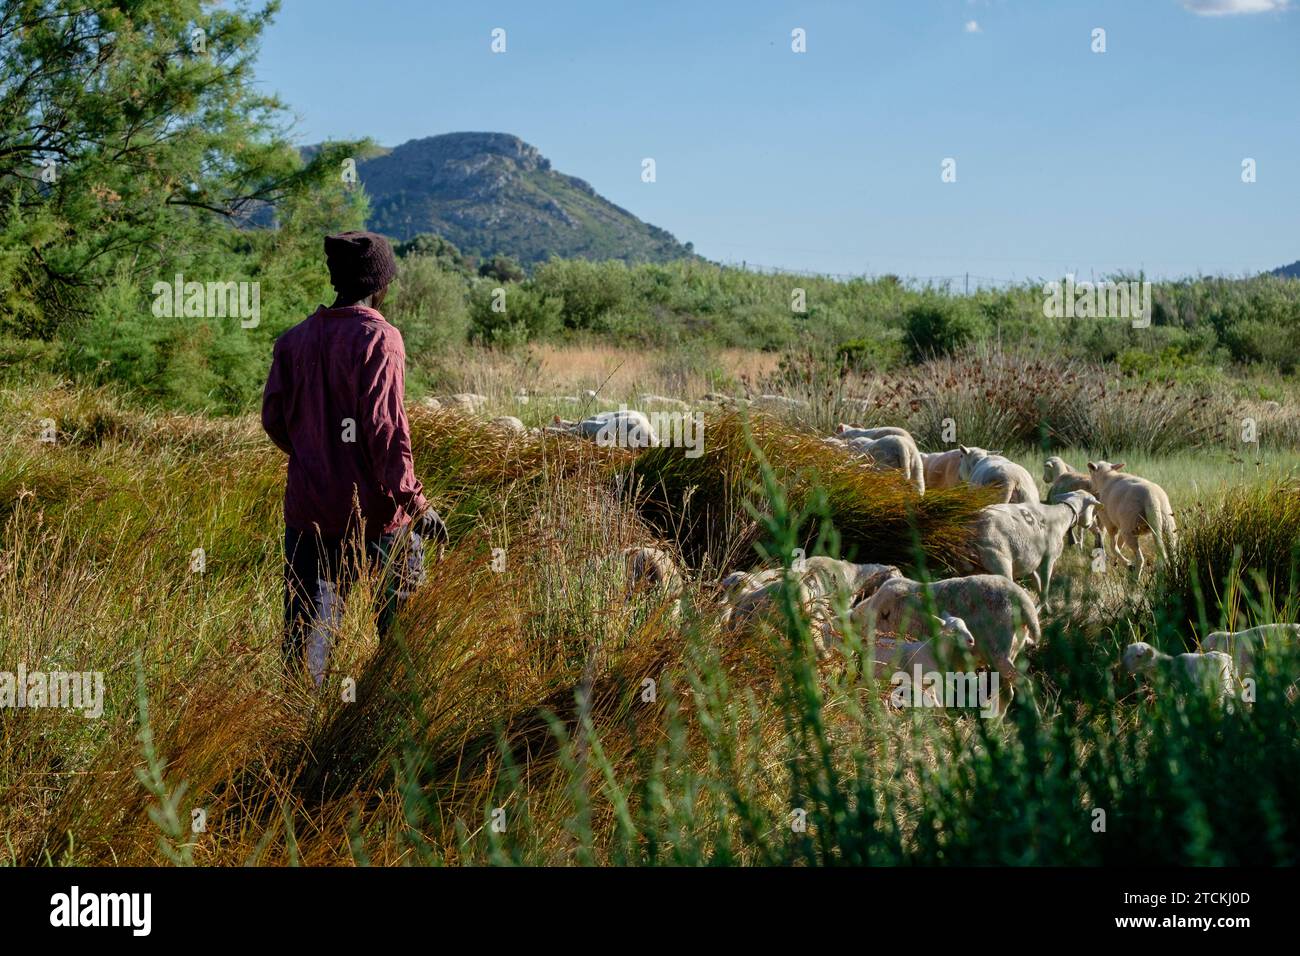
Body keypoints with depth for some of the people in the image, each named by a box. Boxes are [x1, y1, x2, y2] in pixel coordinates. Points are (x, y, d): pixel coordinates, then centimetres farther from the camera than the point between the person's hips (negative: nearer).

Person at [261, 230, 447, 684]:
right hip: (375, 511, -5)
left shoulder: (294, 339, 5)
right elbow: (384, 427, -17)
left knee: (306, 630, 7)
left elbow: (274, 417, 5)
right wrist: (415, 501, -14)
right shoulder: (379, 338, -11)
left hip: (308, 510, 5)